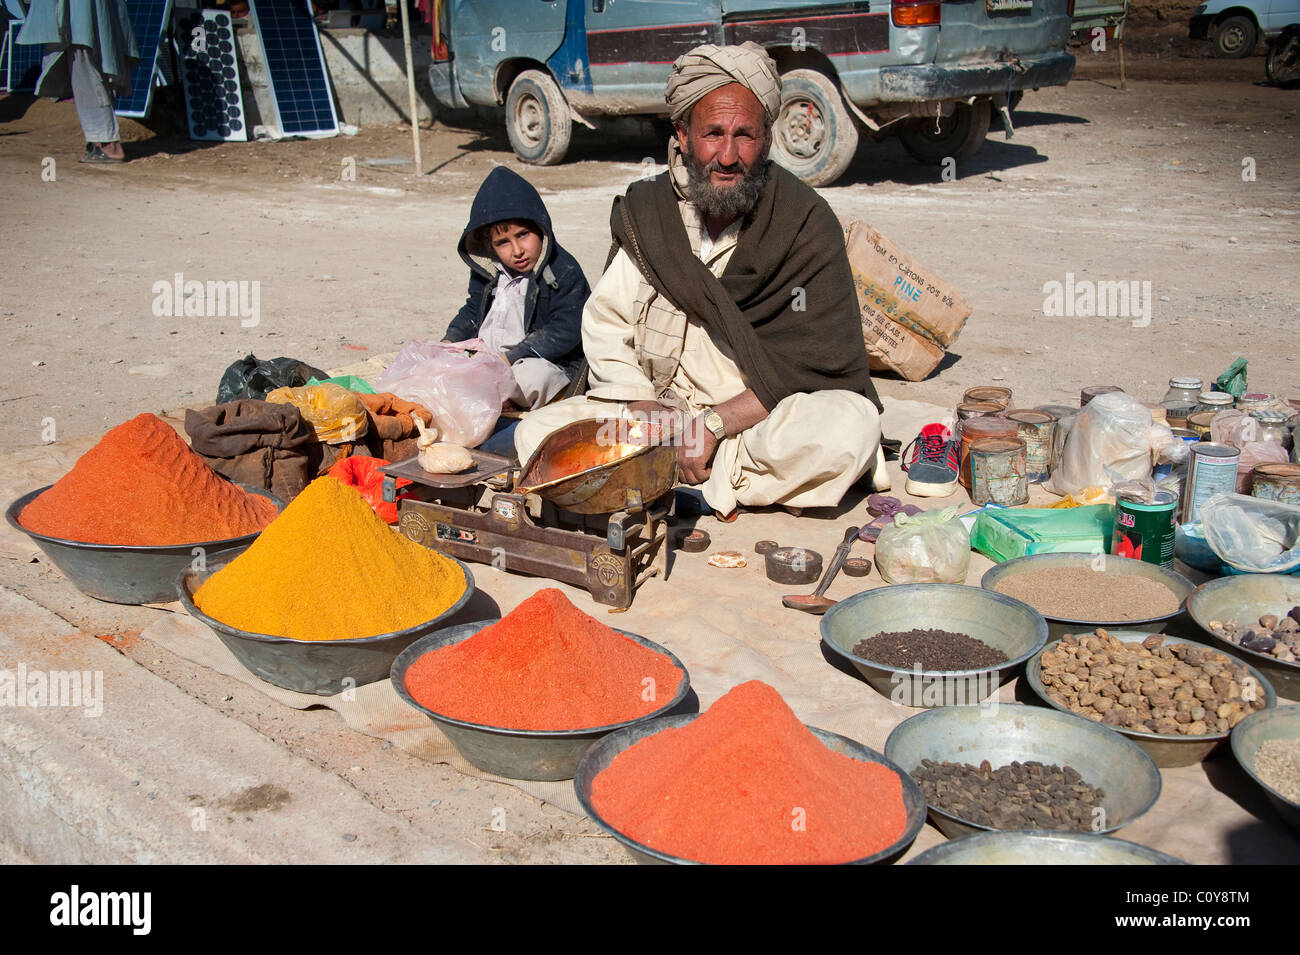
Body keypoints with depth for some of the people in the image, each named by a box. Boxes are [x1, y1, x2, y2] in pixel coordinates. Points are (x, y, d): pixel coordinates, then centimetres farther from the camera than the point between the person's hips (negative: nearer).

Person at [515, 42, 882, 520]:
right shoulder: (649, 211, 3)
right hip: (665, 408, 3)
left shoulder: (808, 224, -9)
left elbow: (814, 364, -15)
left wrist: (714, 423, -22)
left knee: (851, 425, -35)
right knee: (535, 434, -12)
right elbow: (604, 322, 6)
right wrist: (638, 404, -12)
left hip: (767, 420, -3)